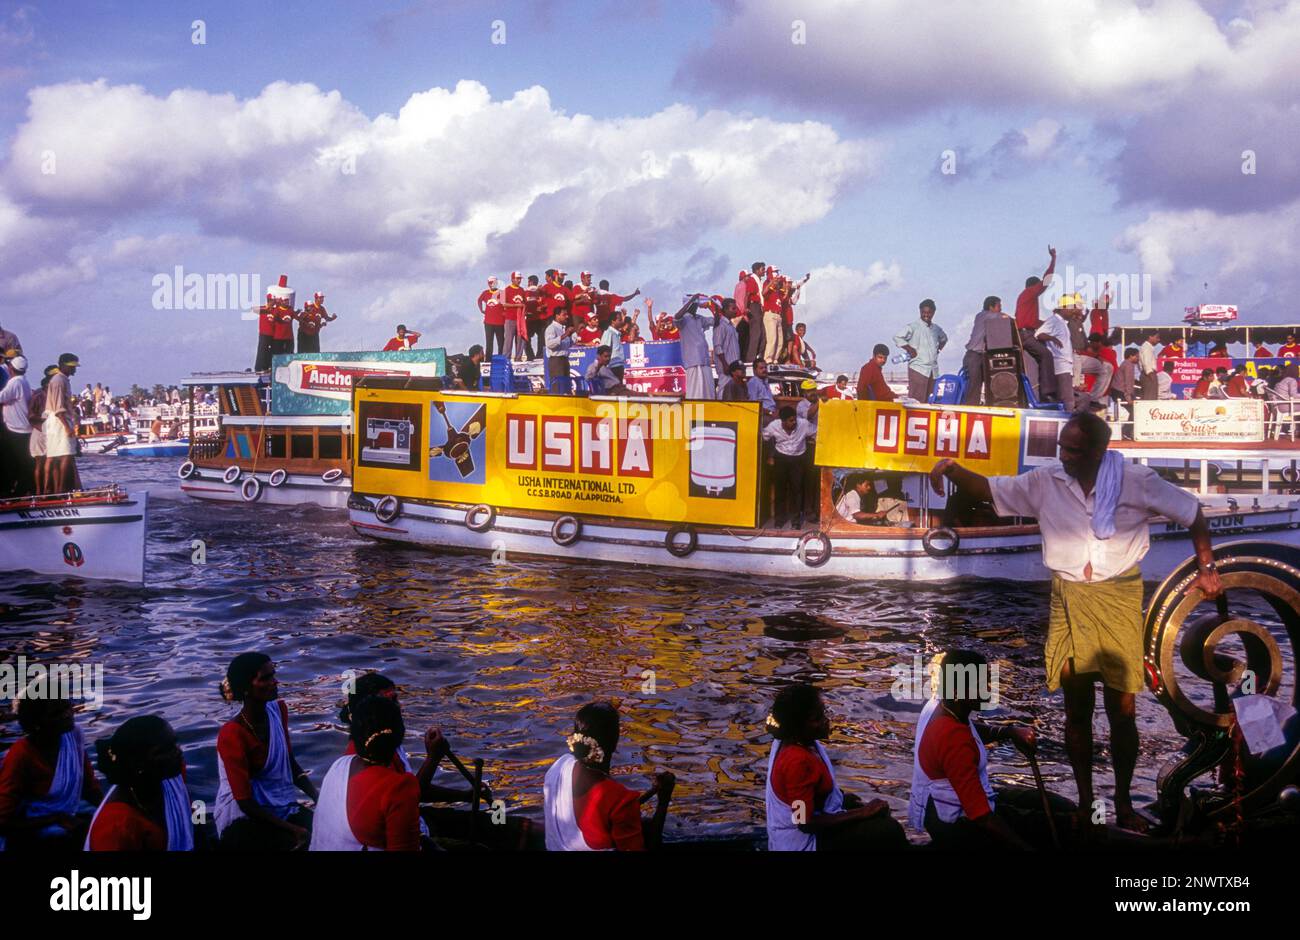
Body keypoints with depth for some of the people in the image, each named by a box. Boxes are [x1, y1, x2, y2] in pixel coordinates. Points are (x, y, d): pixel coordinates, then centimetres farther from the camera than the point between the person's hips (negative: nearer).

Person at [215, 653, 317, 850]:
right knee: (305, 840, -29)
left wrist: (320, 799, -2)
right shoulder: (232, 735, -19)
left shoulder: (278, 710, 1)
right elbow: (245, 802, -18)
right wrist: (293, 829, -23)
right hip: (244, 820, -7)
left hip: (284, 807, 7)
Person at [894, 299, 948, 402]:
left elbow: (944, 338, 36)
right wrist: (910, 349, -13)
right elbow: (897, 338, -11)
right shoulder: (913, 327, -5)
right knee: (916, 401, -12)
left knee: (928, 401, 7)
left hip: (933, 370, 7)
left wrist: (939, 348, 18)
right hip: (918, 370, -7)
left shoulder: (936, 329, 15)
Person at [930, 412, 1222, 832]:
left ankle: (1123, 803, 18)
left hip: (1119, 601, -2)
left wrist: (1206, 567, -1)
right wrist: (952, 469, -18)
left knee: (1122, 712, 2)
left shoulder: (1137, 481, -7)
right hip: (1068, 602, 2)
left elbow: (1192, 512, 3)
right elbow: (988, 489, 0)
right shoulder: (1045, 481, -3)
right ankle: (1084, 801, 21)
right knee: (1076, 711, 8)